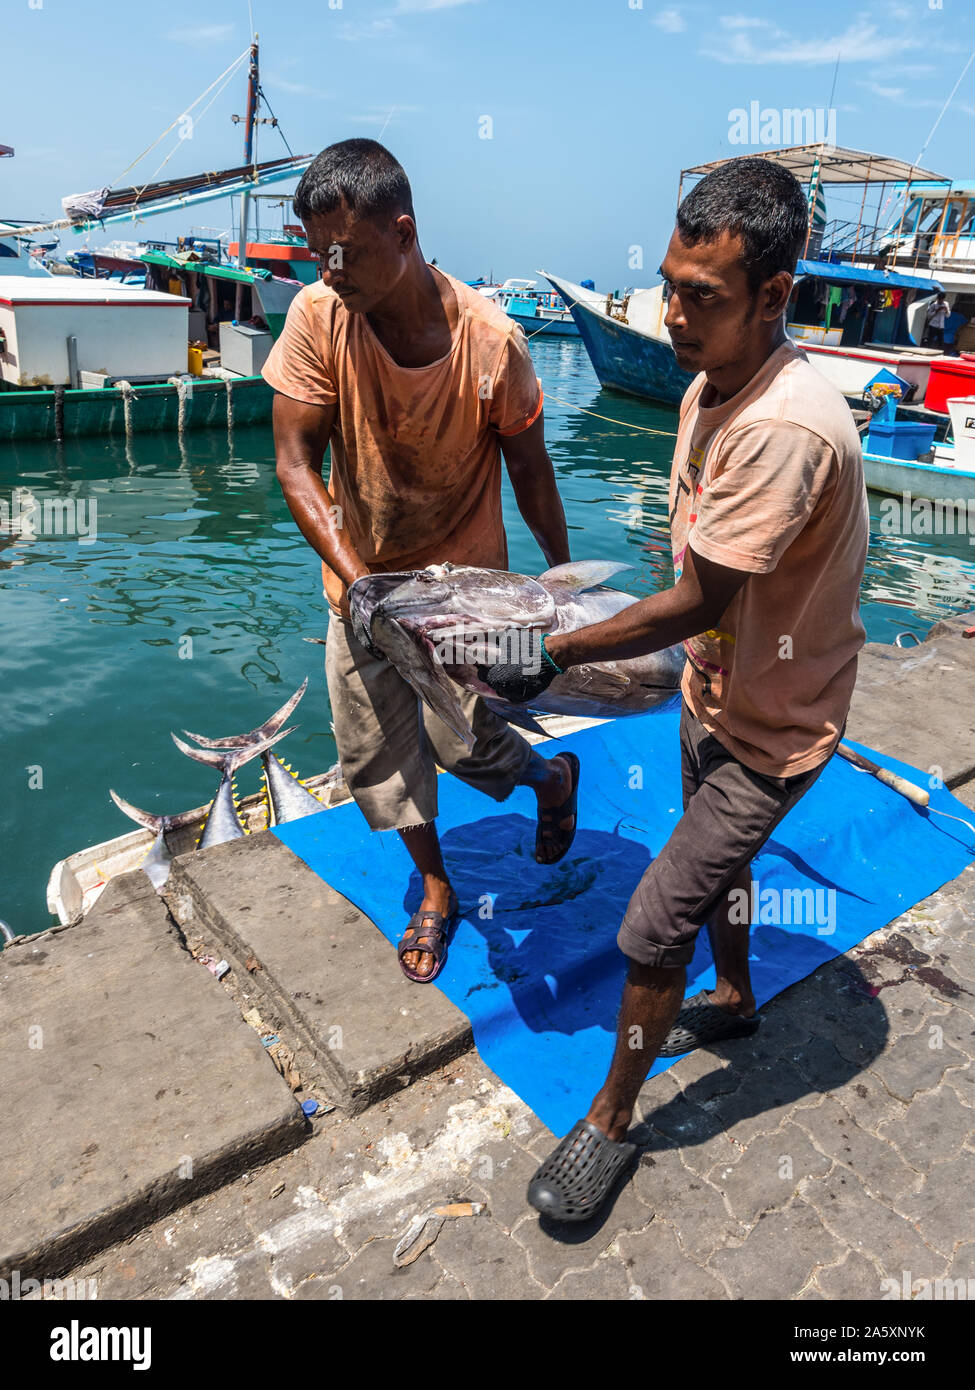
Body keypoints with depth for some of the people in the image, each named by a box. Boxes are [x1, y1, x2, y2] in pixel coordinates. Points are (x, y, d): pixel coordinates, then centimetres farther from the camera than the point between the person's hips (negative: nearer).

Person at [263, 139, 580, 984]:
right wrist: (354, 575, -25)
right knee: (376, 754, 10)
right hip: (362, 579, 3)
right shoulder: (318, 317, -15)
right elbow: (295, 462, -14)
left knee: (464, 741, -2)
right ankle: (436, 890, 35)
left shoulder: (491, 340, -19)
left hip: (465, 579, -3)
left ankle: (553, 777, 36)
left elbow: (529, 468, -6)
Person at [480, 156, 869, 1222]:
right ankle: (735, 999, 55)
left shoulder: (784, 430, -33)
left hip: (771, 726, -9)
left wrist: (554, 653, -21)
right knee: (714, 861, 27)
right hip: (715, 690, 9)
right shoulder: (709, 385, -2)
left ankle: (609, 1122, 20)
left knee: (654, 925, -3)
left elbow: (693, 603, -29)